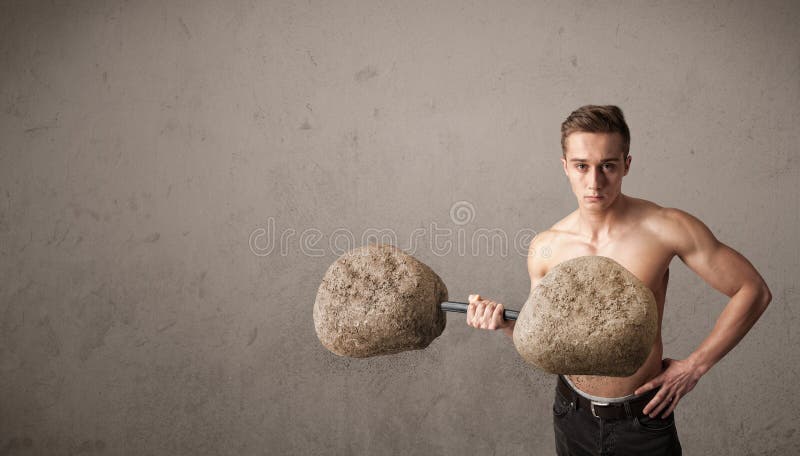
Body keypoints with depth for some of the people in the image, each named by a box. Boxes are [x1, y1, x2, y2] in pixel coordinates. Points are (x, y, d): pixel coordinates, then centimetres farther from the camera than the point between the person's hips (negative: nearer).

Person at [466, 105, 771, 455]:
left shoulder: (667, 229, -17)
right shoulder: (544, 249, -8)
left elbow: (753, 291, -9)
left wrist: (694, 365, -9)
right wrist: (505, 323, -15)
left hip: (643, 421, -3)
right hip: (572, 415, 3)